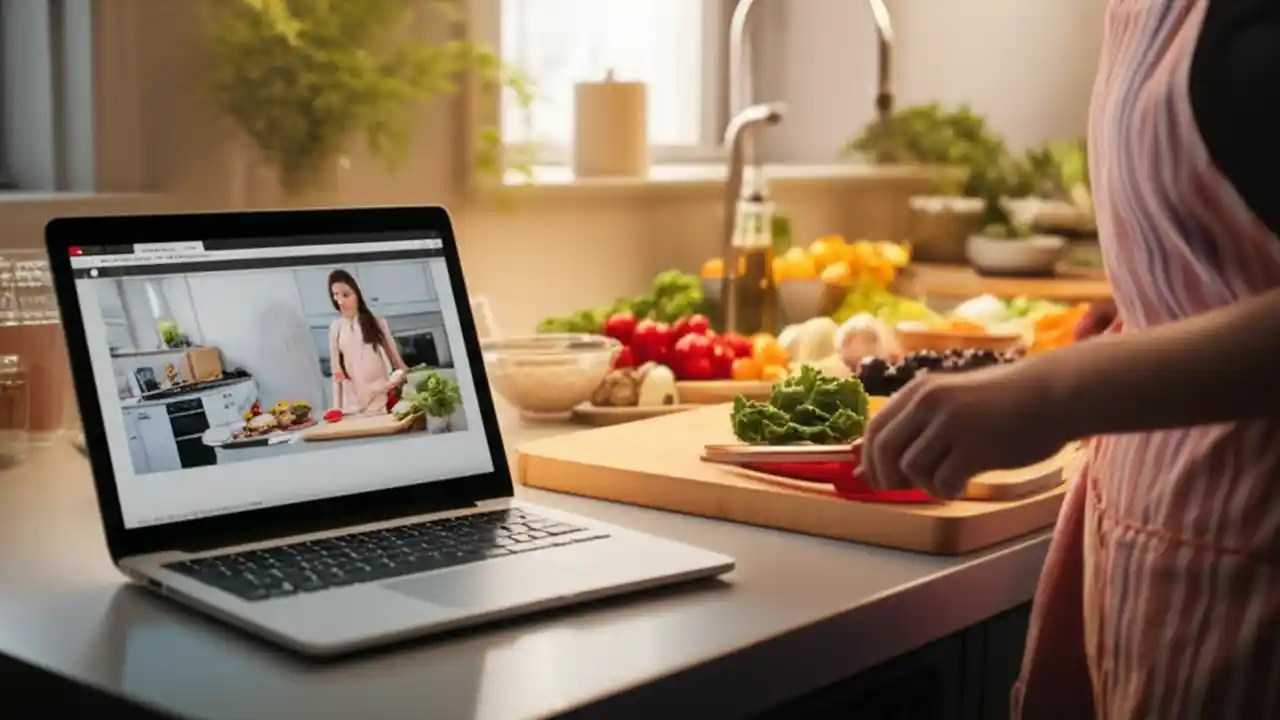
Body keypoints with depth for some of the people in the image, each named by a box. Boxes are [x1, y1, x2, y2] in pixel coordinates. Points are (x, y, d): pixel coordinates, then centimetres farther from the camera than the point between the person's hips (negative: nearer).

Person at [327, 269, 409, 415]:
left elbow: (394, 356, 6)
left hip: (382, 397, 0)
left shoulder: (376, 323, 3)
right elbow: (337, 372, 7)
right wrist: (337, 407, 4)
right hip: (354, 402, 1)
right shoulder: (335, 329, 4)